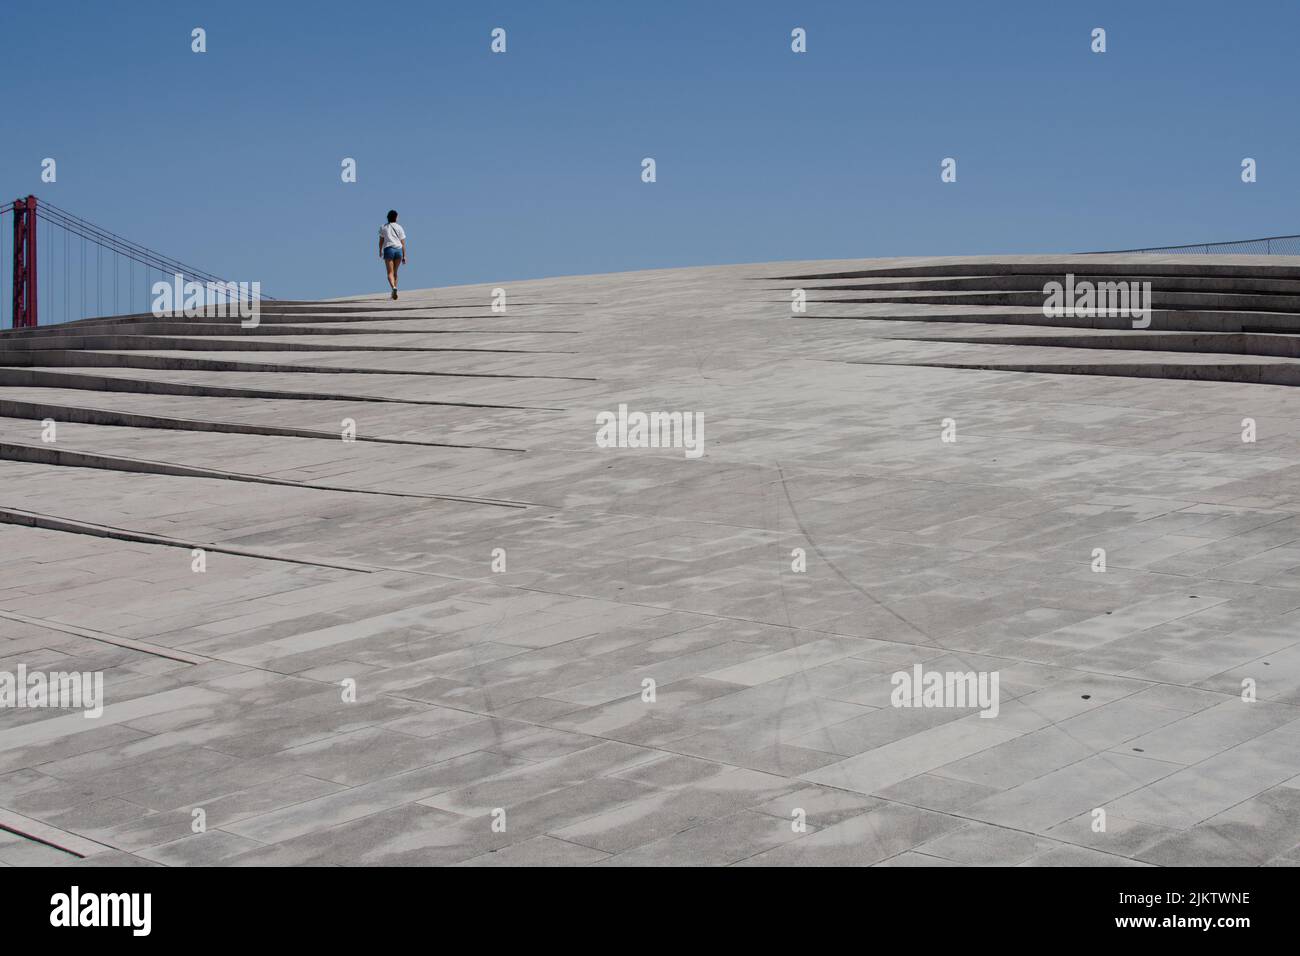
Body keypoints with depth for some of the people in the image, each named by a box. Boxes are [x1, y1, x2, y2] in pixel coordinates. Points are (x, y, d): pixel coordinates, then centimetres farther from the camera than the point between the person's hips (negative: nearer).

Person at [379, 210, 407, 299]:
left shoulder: (383, 227, 6)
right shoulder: (399, 228, 7)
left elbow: (381, 241, 7)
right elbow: (403, 243, 4)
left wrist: (380, 251, 21)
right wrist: (404, 256, 5)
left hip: (388, 249, -2)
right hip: (398, 250, 2)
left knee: (390, 273, -5)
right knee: (395, 272, 17)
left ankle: (394, 288, -31)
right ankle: (394, 292, 19)